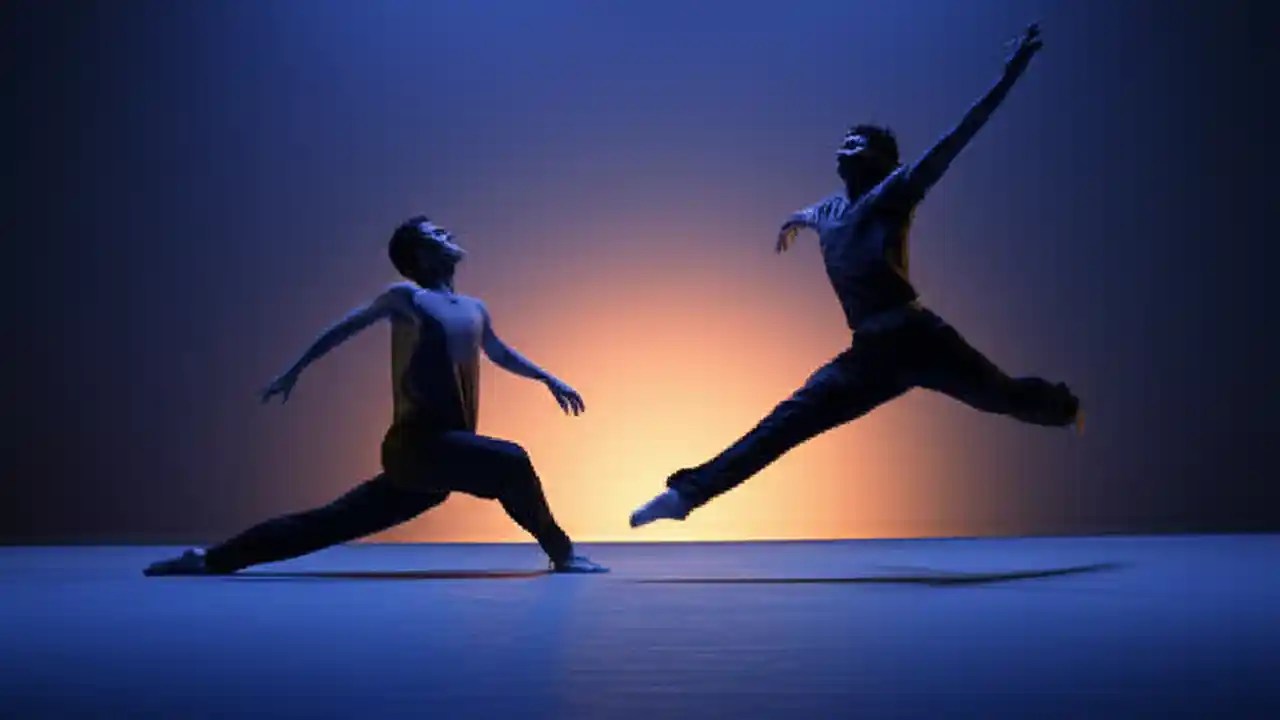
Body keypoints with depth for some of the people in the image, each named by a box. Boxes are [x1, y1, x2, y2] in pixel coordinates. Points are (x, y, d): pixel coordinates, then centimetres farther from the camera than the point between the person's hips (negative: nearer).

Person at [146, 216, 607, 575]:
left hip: (447, 451, 7)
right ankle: (560, 552, -11)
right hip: (416, 445, -7)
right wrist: (295, 370, 13)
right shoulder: (406, 297, -1)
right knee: (511, 463, -26)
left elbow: (499, 353, 35)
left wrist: (549, 379, 35)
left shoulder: (474, 310, 16)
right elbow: (344, 329, 10)